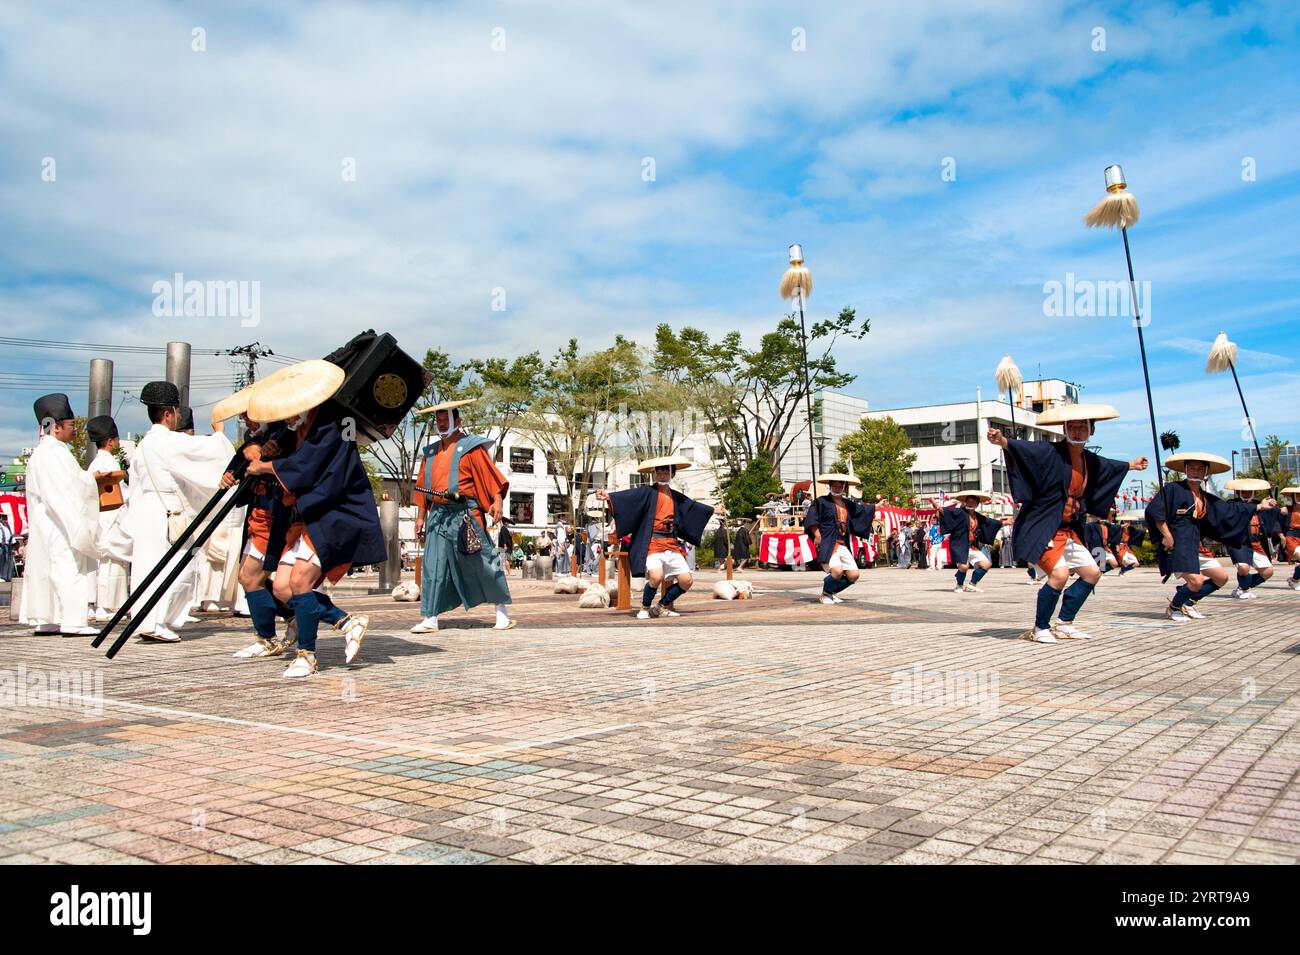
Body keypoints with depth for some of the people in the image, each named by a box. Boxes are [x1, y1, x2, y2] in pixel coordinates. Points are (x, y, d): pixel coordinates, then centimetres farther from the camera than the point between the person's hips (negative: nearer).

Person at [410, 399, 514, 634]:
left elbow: (490, 475, -9)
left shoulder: (470, 447, -2)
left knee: (482, 563, 0)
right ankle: (430, 618, 5)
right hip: (438, 515, 6)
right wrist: (421, 516, 16)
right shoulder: (431, 452, 16)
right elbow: (424, 488, 19)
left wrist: (497, 501, -21)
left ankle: (503, 611, 12)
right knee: (433, 567, 1)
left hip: (464, 515, -5)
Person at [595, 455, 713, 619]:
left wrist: (713, 510, 43)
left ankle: (662, 607, 19)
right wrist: (609, 496, -33)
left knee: (687, 580, -3)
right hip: (651, 544, -6)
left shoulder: (676, 496, 18)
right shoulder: (647, 492, 0)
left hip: (672, 545, 6)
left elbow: (693, 506, 34)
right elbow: (629, 496, -16)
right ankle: (645, 608, -1)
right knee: (656, 576, -29)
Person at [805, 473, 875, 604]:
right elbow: (811, 519, -10)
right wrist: (817, 535, -17)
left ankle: (831, 592, 20)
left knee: (853, 575, -4)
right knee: (837, 571, -26)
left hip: (843, 546, 7)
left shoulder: (848, 504, 19)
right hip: (827, 544, -6)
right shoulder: (822, 501, 1)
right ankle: (824, 594, 2)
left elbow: (862, 510, 36)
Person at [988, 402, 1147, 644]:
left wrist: (1131, 465, 49)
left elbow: (1108, 466, 33)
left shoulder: (1090, 461, 10)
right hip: (1041, 530, -9)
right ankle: (1040, 628, -4)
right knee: (1059, 573, -23)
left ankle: (1064, 624, 24)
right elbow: (1022, 448, -32)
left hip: (1068, 531, 9)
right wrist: (1001, 441, -52)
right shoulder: (1049, 451, -15)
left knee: (1092, 573, 12)